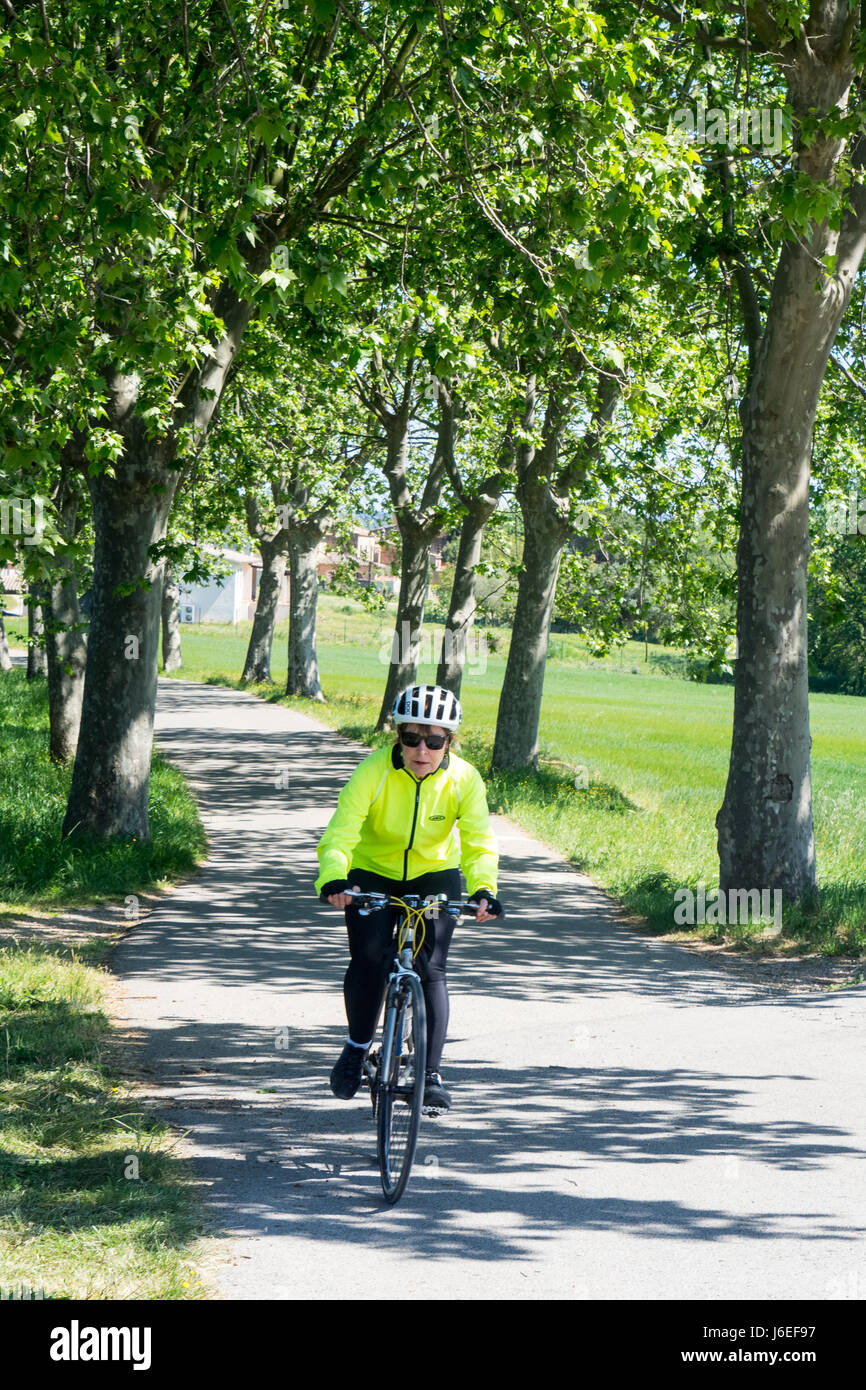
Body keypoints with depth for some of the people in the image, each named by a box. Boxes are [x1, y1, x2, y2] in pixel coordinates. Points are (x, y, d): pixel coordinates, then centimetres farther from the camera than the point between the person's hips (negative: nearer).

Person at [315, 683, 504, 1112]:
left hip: (434, 874, 1)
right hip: (372, 873, -1)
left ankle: (431, 1075, -4)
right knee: (368, 959, -19)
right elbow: (339, 835, -33)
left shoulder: (464, 780, -20)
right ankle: (357, 1046, 7)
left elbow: (479, 844, -25)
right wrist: (333, 880, -52)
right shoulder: (373, 772, -26)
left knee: (429, 968, -13)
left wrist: (483, 890, -45)